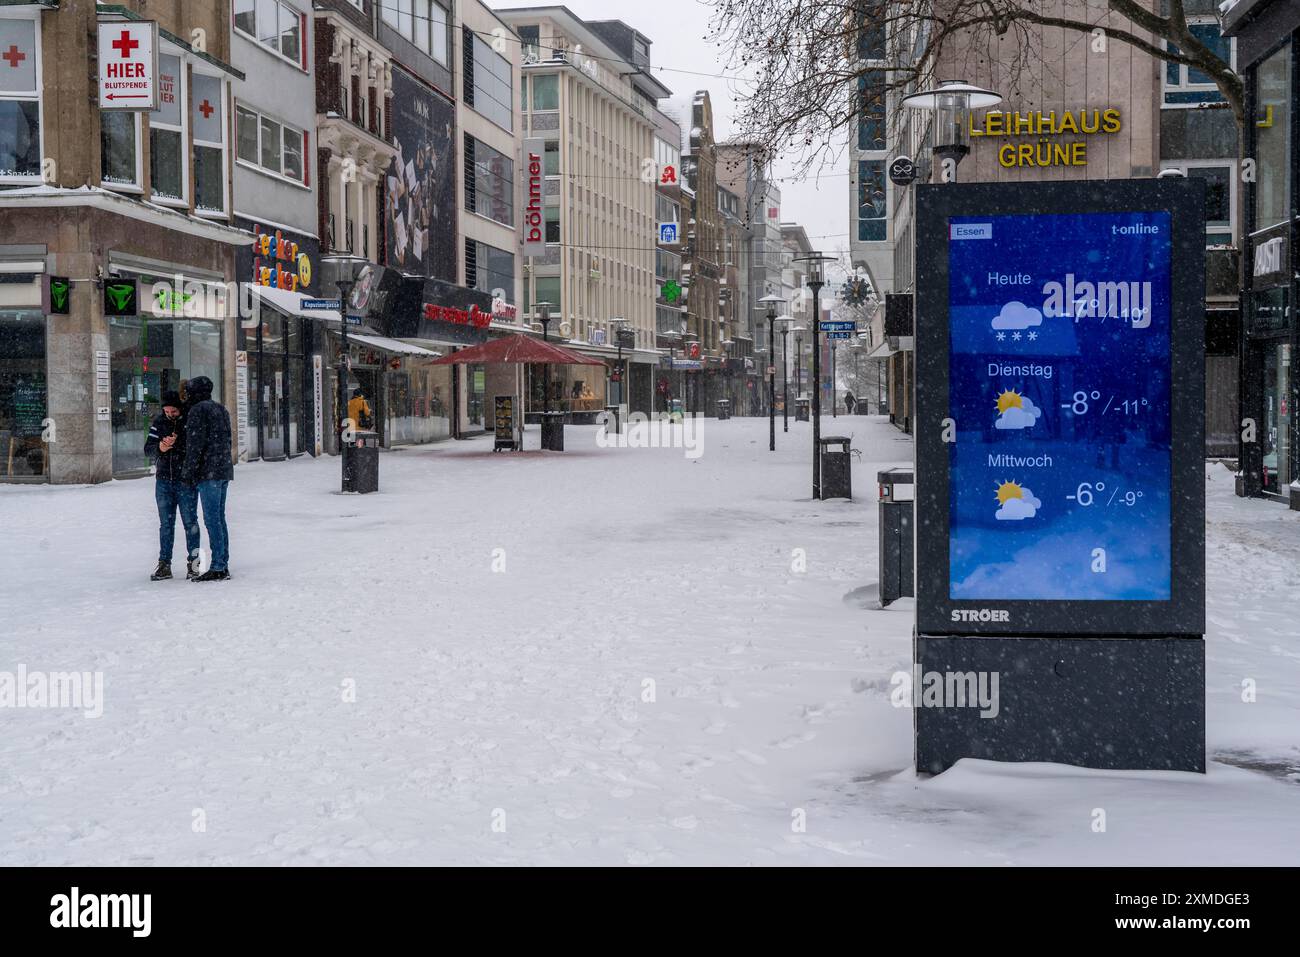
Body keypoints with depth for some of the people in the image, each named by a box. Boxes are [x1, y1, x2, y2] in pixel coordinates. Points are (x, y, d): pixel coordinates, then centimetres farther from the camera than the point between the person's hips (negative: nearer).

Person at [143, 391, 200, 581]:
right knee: (166, 523, 8)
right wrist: (159, 448, -18)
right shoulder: (158, 422, 5)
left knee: (190, 522, 1)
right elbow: (148, 449, 3)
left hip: (186, 480, -4)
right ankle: (164, 564, 13)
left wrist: (176, 443, -26)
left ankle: (193, 563, 10)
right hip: (163, 480, 4)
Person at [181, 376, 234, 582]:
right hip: (224, 471, 9)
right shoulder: (221, 409, 19)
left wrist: (187, 472, -11)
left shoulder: (198, 410, -9)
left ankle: (217, 568, -11)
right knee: (219, 518, 12)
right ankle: (224, 565, 13)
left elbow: (195, 444, -15)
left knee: (212, 519, -9)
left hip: (208, 472, -9)